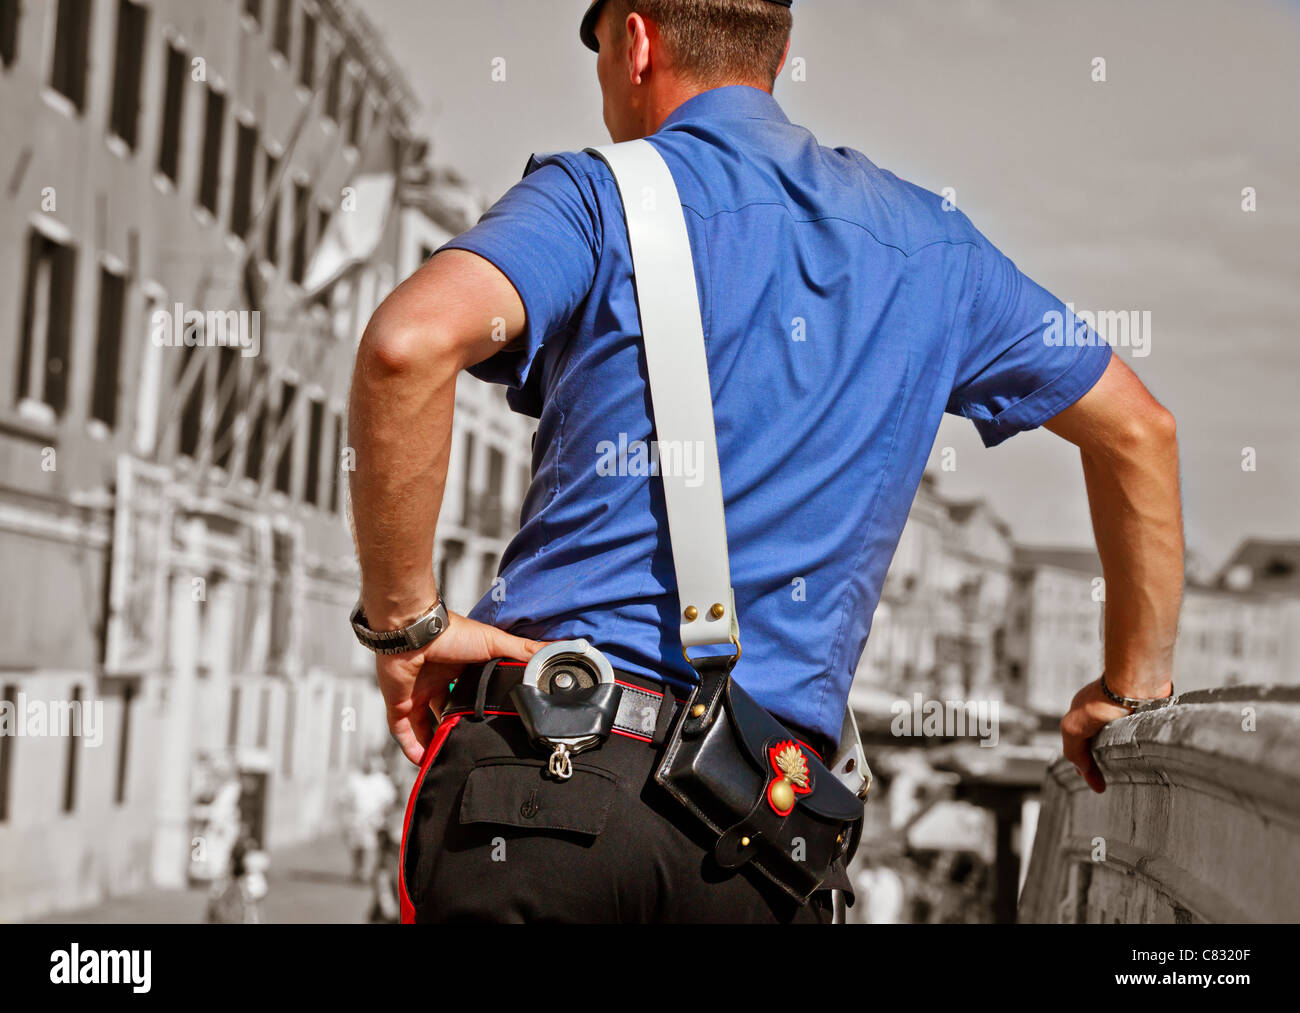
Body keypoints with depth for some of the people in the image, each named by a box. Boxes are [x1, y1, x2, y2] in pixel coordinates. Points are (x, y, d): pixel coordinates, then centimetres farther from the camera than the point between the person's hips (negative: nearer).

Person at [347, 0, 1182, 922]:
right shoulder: (930, 244, 16)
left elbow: (410, 342, -20)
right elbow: (1139, 431, 22)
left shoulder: (597, 197, 1)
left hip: (548, 772, -4)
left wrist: (403, 619, -9)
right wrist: (1135, 690, 29)